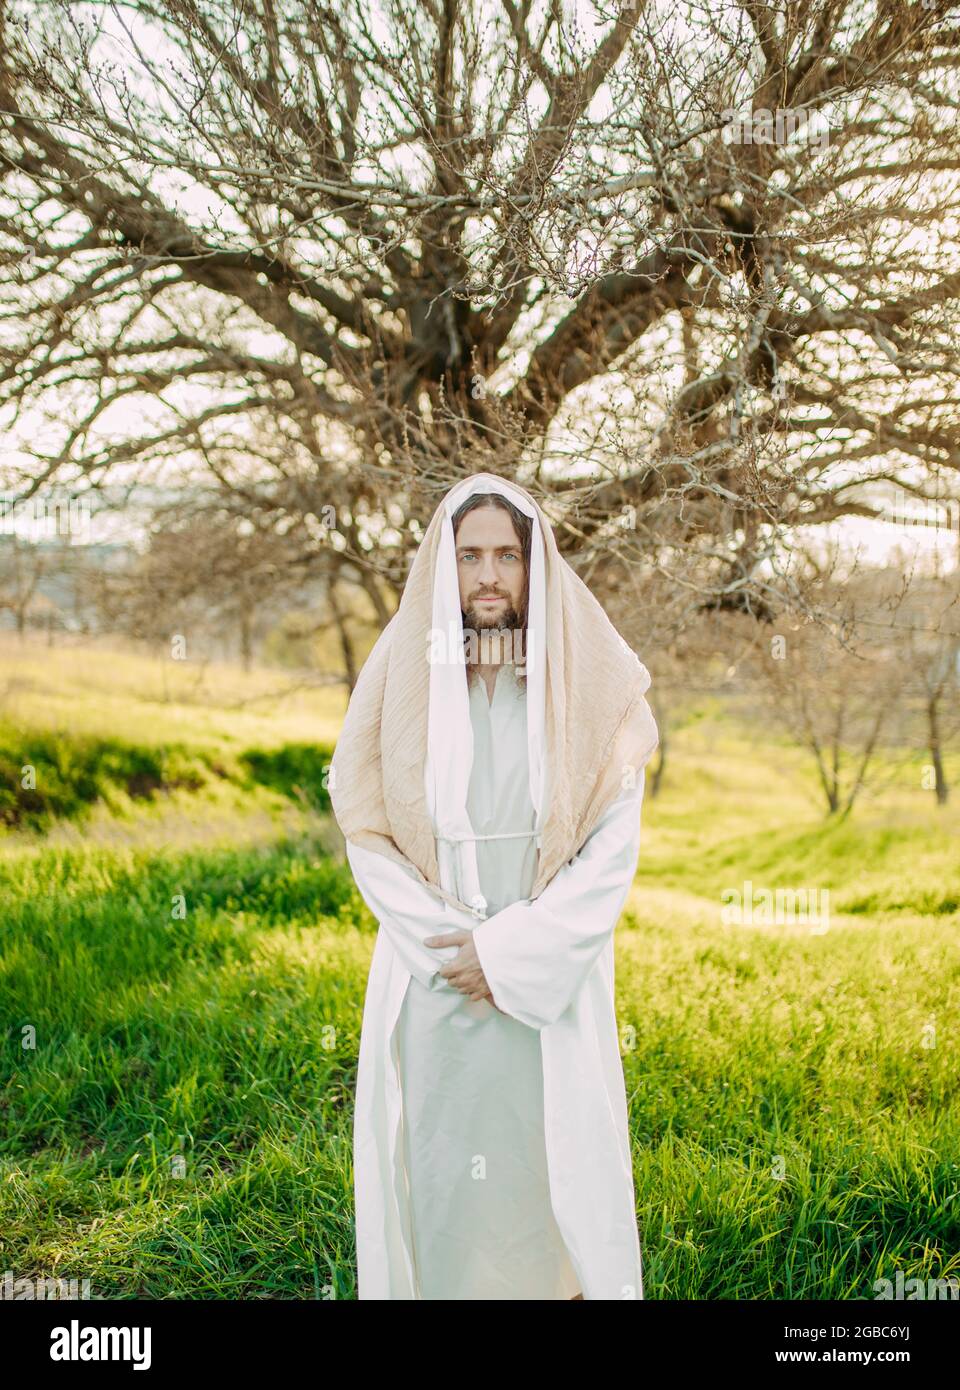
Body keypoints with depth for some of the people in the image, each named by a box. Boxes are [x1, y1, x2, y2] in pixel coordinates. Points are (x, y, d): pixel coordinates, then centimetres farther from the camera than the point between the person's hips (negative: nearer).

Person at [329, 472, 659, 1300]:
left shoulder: (588, 687, -5)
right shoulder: (401, 679, -2)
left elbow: (613, 850, -7)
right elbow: (369, 839, -1)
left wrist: (512, 951, -14)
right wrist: (452, 946, -11)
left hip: (552, 986, 0)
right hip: (432, 986, 1)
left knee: (554, 1161, 10)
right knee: (437, 1168, 10)